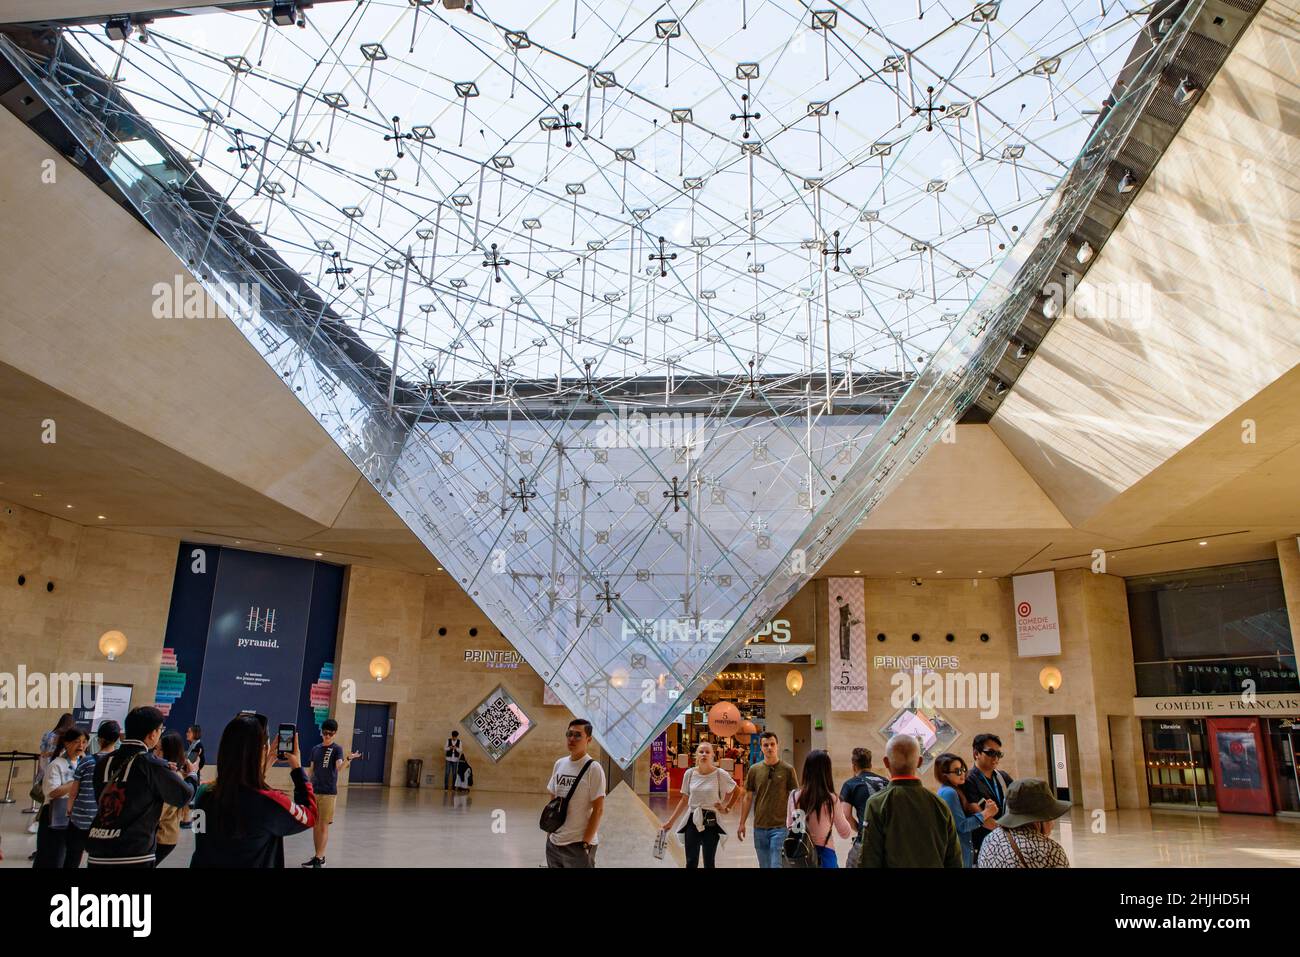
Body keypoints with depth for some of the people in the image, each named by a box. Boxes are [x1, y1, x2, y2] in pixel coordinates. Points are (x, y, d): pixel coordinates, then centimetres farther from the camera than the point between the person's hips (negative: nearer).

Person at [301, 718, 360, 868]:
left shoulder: (337, 749, -7)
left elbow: (339, 767, -24)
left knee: (323, 826, -2)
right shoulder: (315, 749, 8)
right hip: (314, 792, 5)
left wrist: (348, 759, -45)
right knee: (315, 825, 11)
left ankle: (319, 858, 3)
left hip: (329, 793, -5)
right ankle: (319, 856, 21)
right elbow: (311, 770, 15)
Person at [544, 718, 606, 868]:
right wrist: (549, 833, 10)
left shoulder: (593, 768, -12)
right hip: (554, 842, 6)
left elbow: (598, 809, -12)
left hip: (578, 844, -6)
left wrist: (585, 843, -14)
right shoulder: (559, 764, 6)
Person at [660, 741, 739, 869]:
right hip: (692, 821, 2)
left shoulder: (720, 774, -9)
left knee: (709, 863, 5)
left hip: (711, 822, -1)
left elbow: (737, 791, 9)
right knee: (691, 863, 1)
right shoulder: (689, 773, -3)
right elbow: (684, 799, 7)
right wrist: (670, 821, 6)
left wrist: (727, 808, 1)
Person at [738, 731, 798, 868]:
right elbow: (748, 798, 9)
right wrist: (742, 823, 7)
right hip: (759, 827, 3)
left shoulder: (787, 770, -3)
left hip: (780, 826, -3)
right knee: (764, 865, 12)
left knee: (776, 864, -8)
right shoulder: (754, 770, 4)